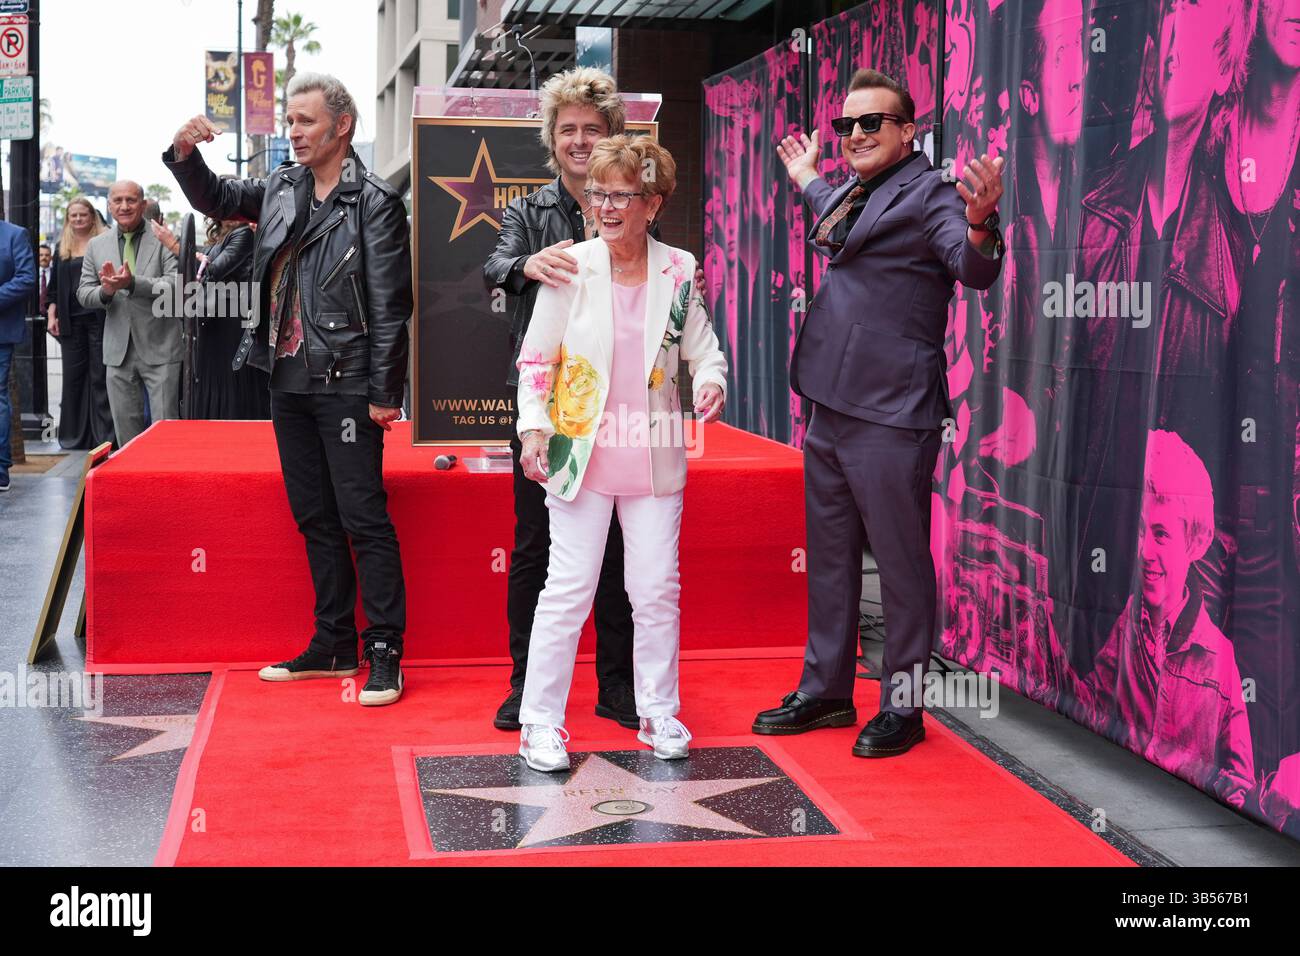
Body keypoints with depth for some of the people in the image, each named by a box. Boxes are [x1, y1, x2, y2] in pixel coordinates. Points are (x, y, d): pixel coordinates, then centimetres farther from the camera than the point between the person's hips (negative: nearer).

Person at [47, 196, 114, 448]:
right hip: (71, 321, 4)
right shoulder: (62, 248, 14)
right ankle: (73, 434, 13)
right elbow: (54, 286, 16)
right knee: (73, 375, 6)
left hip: (99, 318, -4)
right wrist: (51, 315, 8)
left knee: (100, 375, -2)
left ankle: (104, 433, 2)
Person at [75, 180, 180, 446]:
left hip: (159, 348, -4)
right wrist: (105, 291, -14)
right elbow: (83, 294, 9)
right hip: (118, 351, 4)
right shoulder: (96, 245, 11)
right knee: (126, 430, 9)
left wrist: (133, 283, -25)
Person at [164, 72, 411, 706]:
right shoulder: (282, 188, 11)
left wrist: (384, 392, -14)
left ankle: (385, 654, 1)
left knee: (363, 520, -5)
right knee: (314, 518, 13)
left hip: (345, 386, -7)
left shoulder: (374, 202, -9)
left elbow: (389, 304, -12)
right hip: (289, 381, 8)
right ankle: (333, 646, 23)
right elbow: (214, 198, 25)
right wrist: (185, 152, 4)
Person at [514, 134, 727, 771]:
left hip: (654, 456, 2)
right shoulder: (568, 266, -4)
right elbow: (536, 356, 1)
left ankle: (658, 714, 23)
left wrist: (711, 380, -12)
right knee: (568, 588, -2)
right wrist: (535, 428, -8)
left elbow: (704, 350, 10)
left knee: (658, 590, 8)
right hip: (581, 452, -2)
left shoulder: (677, 271, 2)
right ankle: (541, 723, 9)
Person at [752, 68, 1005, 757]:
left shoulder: (928, 195, -9)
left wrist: (979, 222, -45)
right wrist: (808, 180, 44)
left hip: (890, 417, -9)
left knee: (901, 563, 1)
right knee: (829, 558, 17)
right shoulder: (846, 196, 15)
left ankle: (903, 706, 13)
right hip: (830, 410, 9)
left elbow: (974, 269, -26)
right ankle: (825, 689, 30)